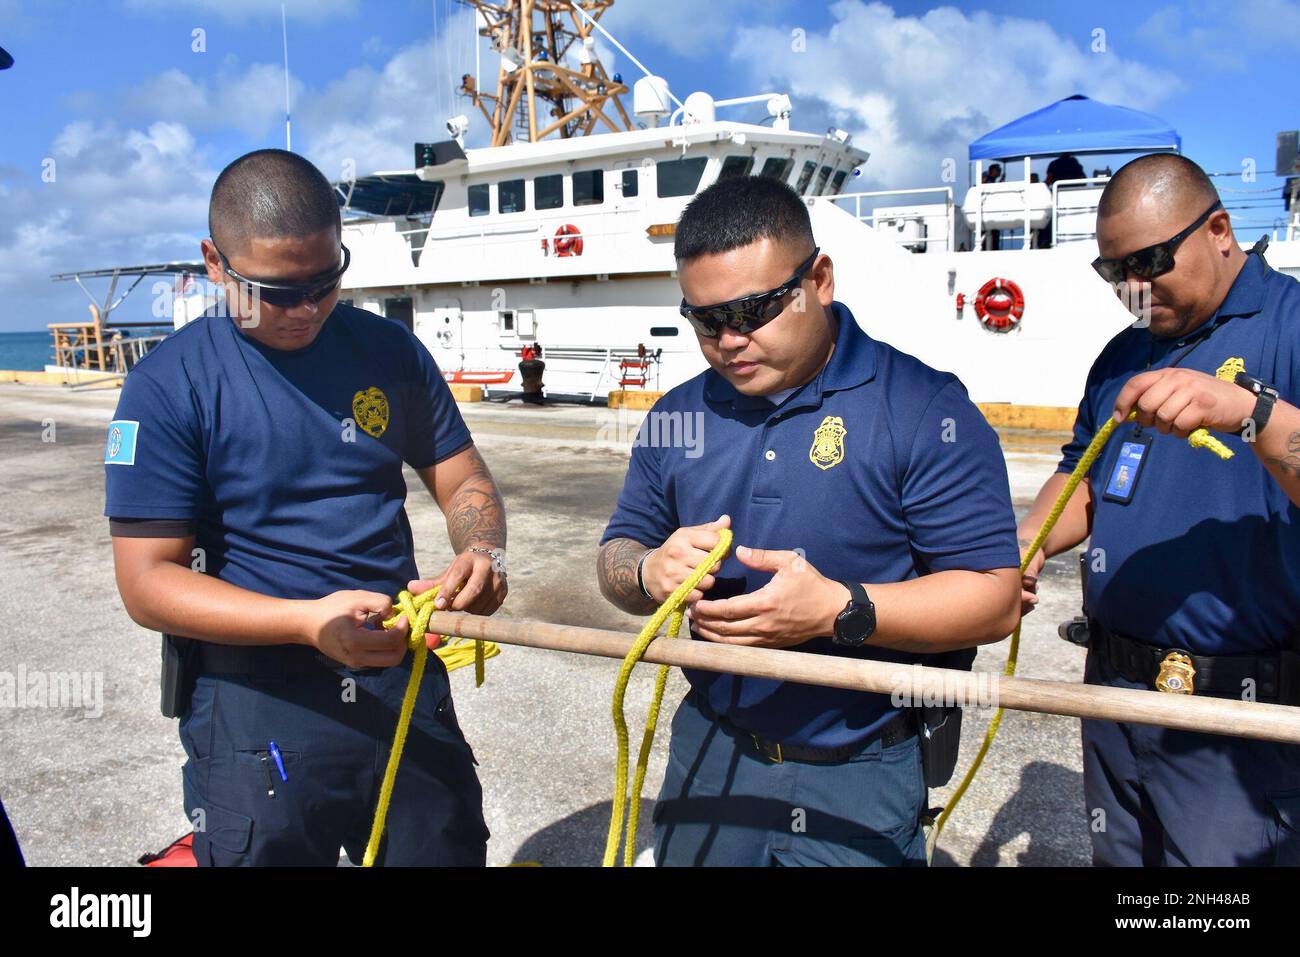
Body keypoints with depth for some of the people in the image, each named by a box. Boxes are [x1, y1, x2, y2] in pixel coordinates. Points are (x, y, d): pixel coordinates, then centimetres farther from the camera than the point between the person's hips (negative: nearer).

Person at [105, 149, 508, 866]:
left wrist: (482, 550, -14)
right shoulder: (169, 385, -9)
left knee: (448, 848, 16)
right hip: (256, 708, -3)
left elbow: (463, 481, 9)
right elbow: (147, 580, -11)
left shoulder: (390, 351, 2)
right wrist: (309, 621, -25)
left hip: (405, 680, 4)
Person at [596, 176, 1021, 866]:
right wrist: (651, 572, -16)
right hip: (708, 752, 5)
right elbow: (616, 560, 8)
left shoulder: (923, 411, -14)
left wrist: (839, 609, -30)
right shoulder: (677, 418, 2)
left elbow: (994, 597, -16)